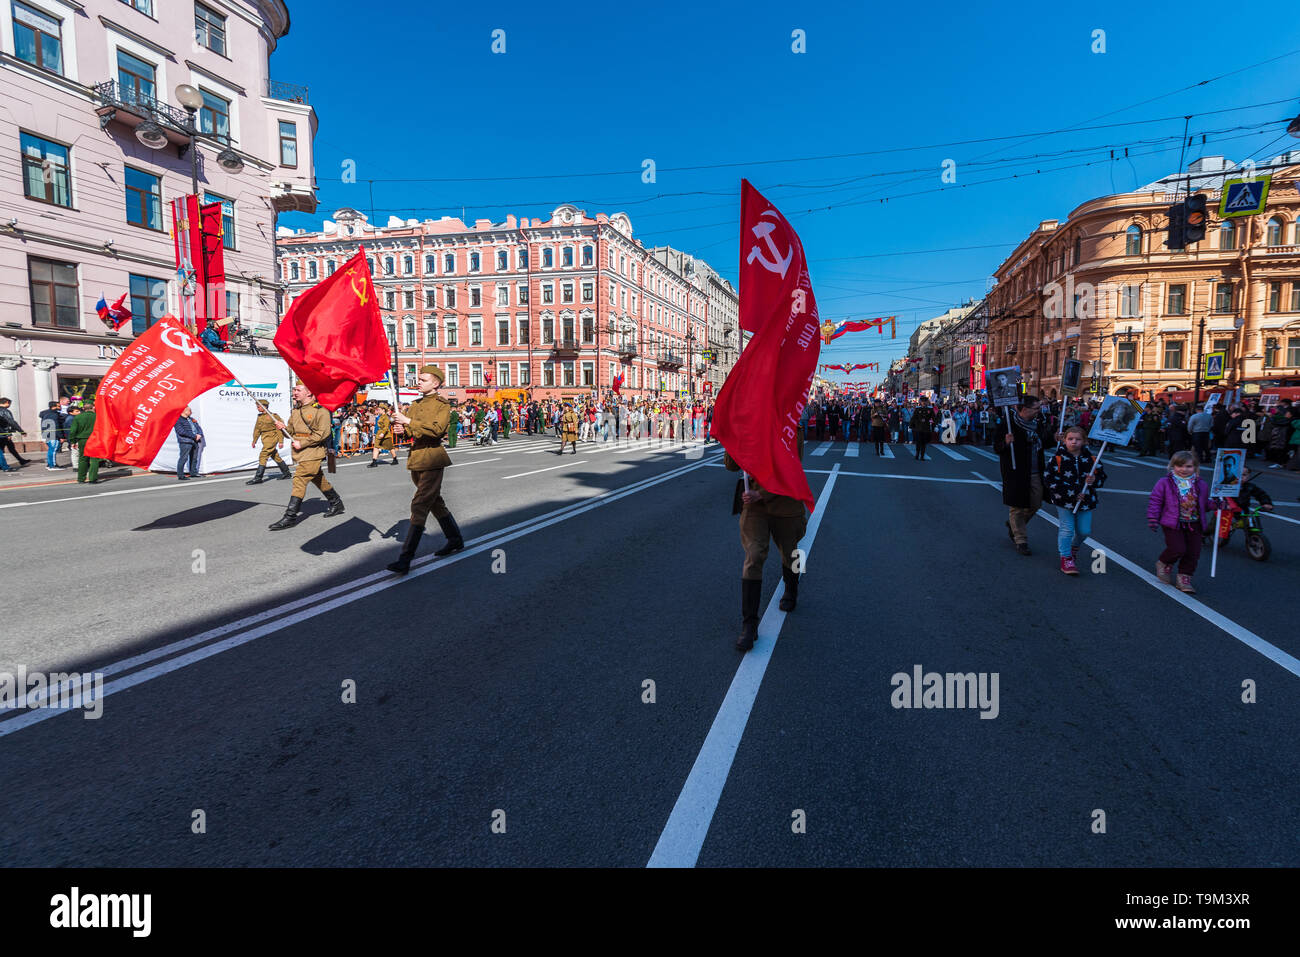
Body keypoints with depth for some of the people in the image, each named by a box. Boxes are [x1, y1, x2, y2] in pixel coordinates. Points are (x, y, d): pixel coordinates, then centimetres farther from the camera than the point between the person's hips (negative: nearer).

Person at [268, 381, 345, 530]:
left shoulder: (320, 410, -11)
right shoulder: (295, 410, 14)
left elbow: (323, 434, -16)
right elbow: (292, 431, 20)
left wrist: (302, 443, -18)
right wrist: (283, 427, -3)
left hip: (312, 452, -8)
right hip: (298, 452, 8)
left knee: (299, 480, -14)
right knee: (319, 480, 16)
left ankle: (290, 516, -14)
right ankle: (336, 504, 31)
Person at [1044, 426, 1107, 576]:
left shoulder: (1090, 458, 1)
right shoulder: (1058, 458, -10)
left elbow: (1102, 476, 11)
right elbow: (1049, 480, -14)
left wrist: (1094, 480, -15)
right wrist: (1072, 494, -16)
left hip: (1085, 501, 4)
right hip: (1064, 501, -3)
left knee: (1084, 531, 7)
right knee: (1067, 529, -3)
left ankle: (1074, 546, 40)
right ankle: (1066, 558, 12)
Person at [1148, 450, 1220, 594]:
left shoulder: (1200, 485, 9)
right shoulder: (1165, 482, -4)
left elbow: (1204, 504, 21)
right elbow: (1155, 501, -2)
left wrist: (1213, 504, -1)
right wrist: (1153, 519, -7)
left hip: (1194, 524, 4)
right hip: (1173, 523, -4)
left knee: (1193, 552, 1)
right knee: (1178, 549, -16)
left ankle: (1184, 579, 15)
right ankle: (1164, 564, 15)